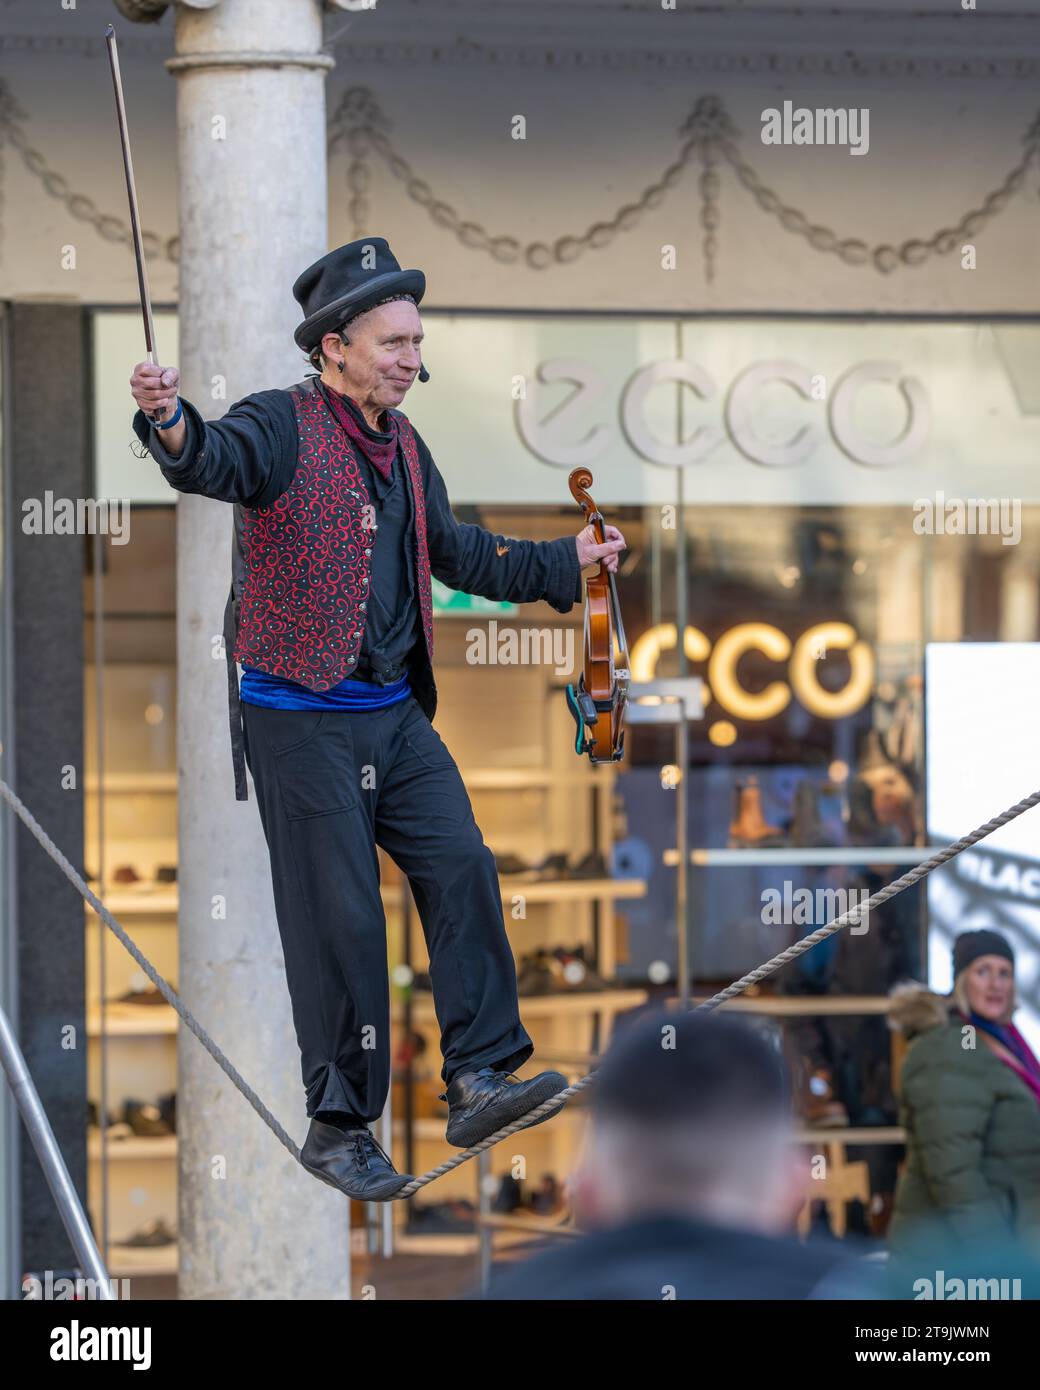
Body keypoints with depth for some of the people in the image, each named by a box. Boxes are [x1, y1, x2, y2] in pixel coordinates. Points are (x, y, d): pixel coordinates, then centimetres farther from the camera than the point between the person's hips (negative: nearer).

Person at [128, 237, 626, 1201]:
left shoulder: (402, 444, 14)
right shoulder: (283, 426, -11)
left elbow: (454, 552, 28)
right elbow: (219, 463, -34)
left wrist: (564, 563, 31)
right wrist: (170, 424, -56)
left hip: (397, 716, 7)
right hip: (301, 719, -7)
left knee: (461, 870, -5)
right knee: (339, 920, -5)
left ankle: (478, 1080, -2)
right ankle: (338, 1128, 4)